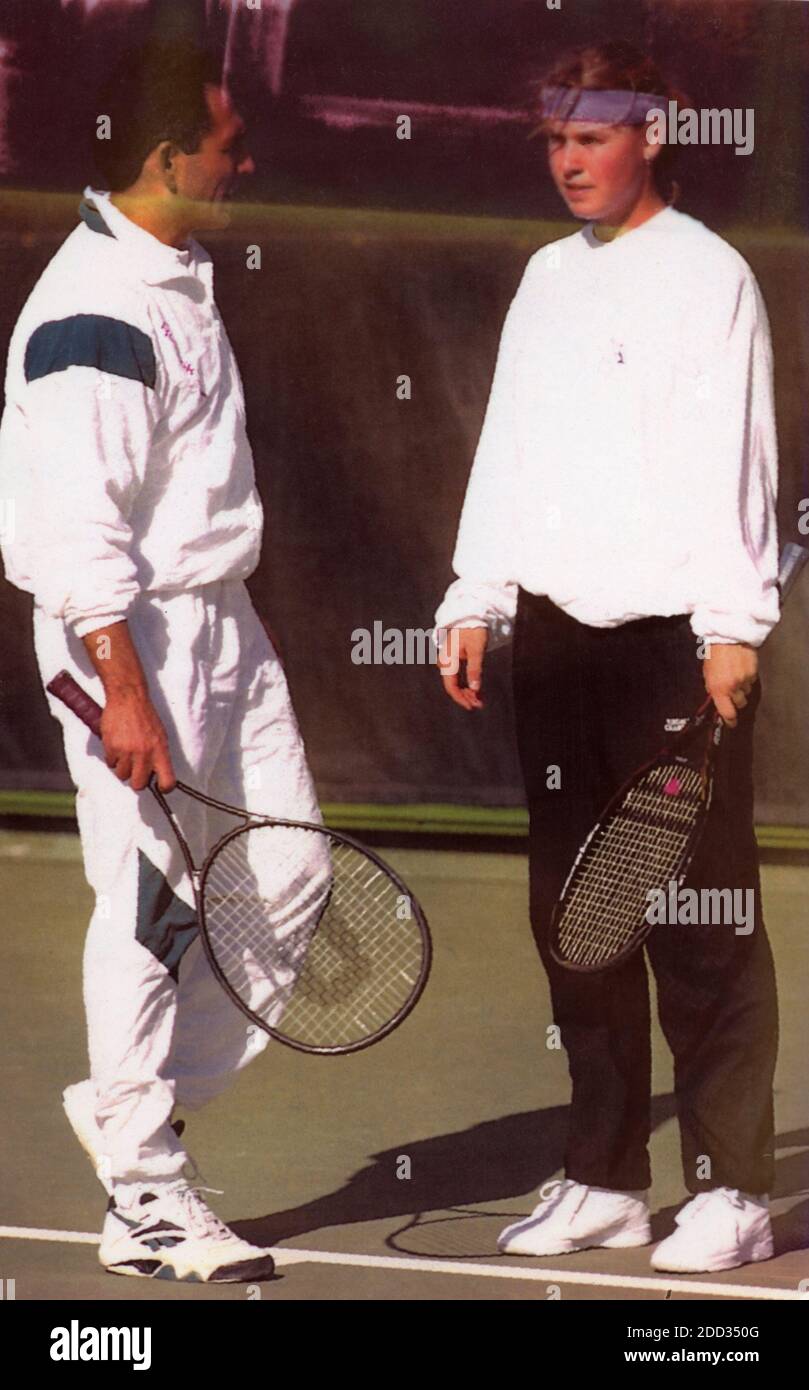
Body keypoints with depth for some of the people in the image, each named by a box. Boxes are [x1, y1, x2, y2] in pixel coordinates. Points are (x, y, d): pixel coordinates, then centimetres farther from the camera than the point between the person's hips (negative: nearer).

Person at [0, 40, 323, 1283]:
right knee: (153, 908, -3)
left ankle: (132, 1102, 20)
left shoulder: (178, 279, 13)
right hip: (135, 635, -10)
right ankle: (146, 1198, 7)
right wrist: (122, 689, -25)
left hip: (219, 621, 10)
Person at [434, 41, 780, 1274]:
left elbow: (733, 464, -10)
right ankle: (603, 1181, 16)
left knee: (701, 929, -5)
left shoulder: (707, 275, -4)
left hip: (674, 636, -7)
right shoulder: (547, 277, 17)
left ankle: (731, 1192, 0)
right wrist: (475, 602, 14)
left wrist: (732, 626, -16)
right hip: (555, 631, 7)